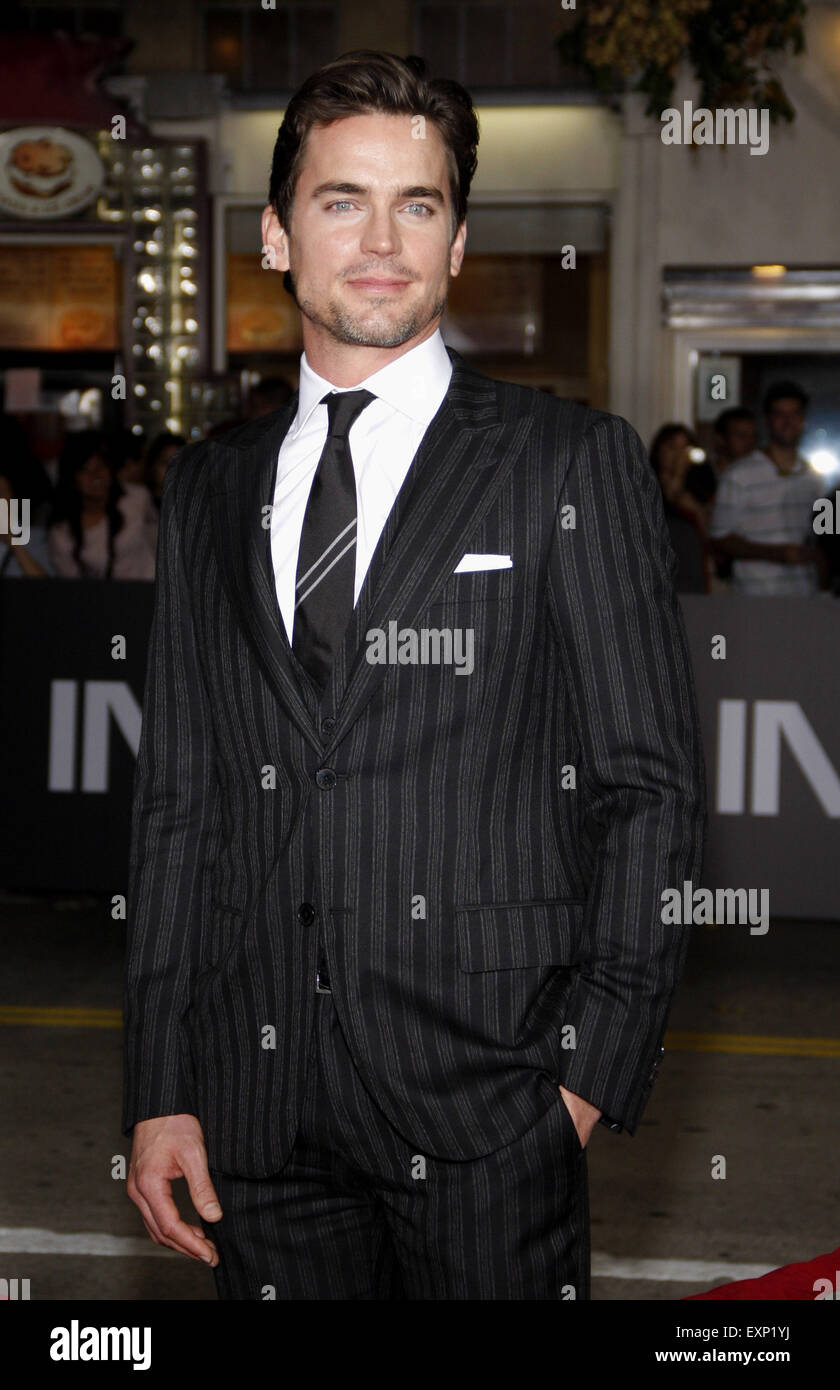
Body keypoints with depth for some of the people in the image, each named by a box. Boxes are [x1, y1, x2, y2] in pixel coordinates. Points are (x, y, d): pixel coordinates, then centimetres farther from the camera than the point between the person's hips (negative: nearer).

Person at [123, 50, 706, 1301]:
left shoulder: (574, 466, 0)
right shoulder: (209, 491, 12)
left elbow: (651, 786, -2)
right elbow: (176, 803, 11)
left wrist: (595, 1068, -9)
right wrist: (160, 1091, 6)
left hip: (488, 1103, -3)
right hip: (260, 1109, 3)